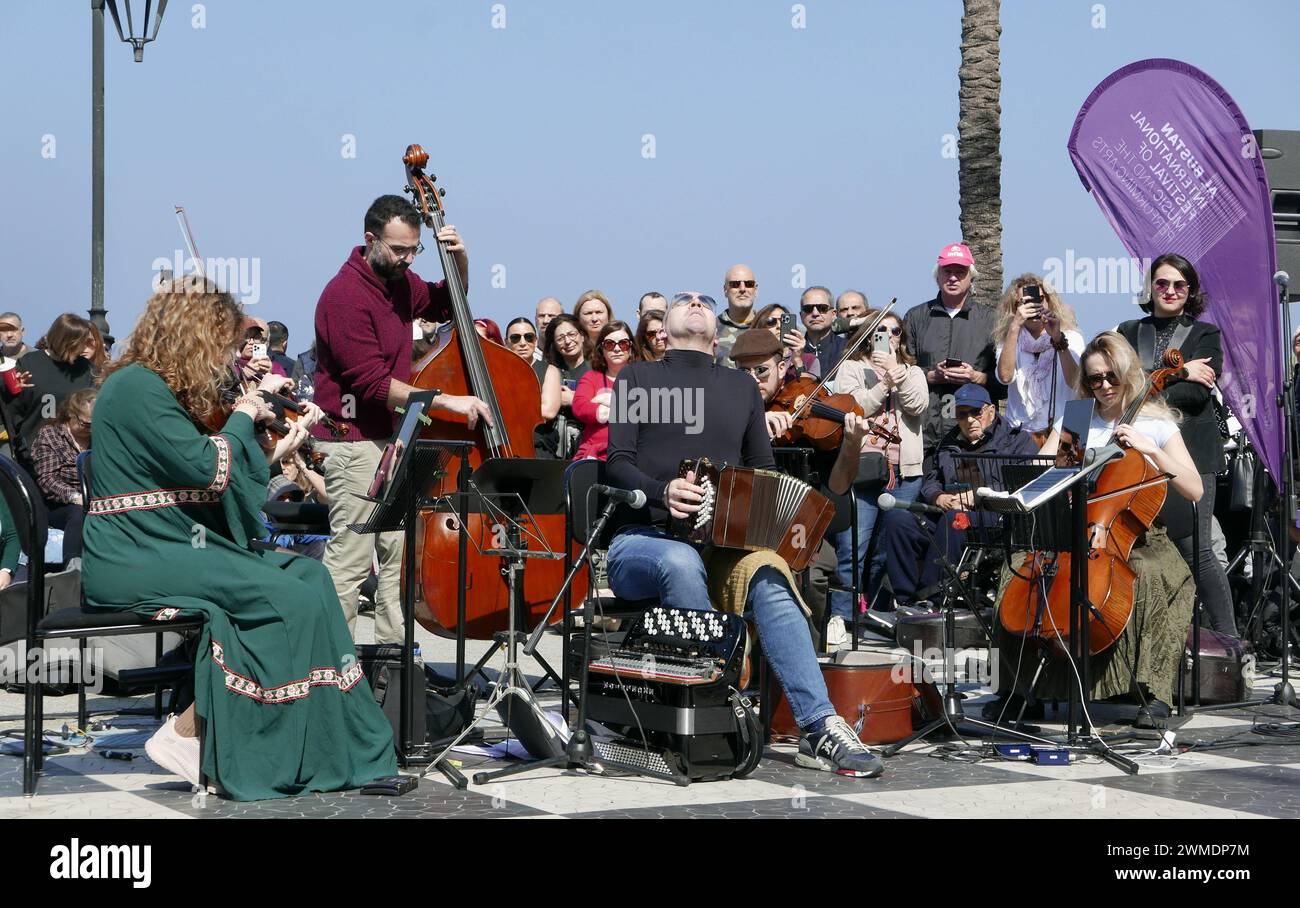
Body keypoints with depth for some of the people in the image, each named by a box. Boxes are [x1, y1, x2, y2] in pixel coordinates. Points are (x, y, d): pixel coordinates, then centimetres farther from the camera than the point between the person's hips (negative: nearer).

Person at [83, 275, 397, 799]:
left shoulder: (162, 389, 18)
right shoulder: (137, 387, -14)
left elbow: (206, 478, 16)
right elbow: (205, 467, -21)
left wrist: (270, 453, 8)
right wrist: (243, 416, -5)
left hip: (181, 544, 10)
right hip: (133, 561, -10)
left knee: (308, 575, -4)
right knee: (289, 598, -21)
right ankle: (188, 737, -12)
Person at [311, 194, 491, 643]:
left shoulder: (399, 281, 8)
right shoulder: (346, 295, -19)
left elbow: (447, 306, 27)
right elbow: (373, 383, -24)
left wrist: (459, 261, 6)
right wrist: (446, 400, -26)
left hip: (390, 436, 9)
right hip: (354, 441, -9)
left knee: (399, 549, 11)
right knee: (350, 558, -10)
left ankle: (393, 644, 19)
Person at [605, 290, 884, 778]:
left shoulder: (742, 387, 21)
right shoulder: (638, 378, 12)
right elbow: (618, 464, 0)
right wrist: (662, 492, -22)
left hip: (722, 541, 2)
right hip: (643, 540, -2)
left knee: (768, 576, -31)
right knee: (681, 562, -38)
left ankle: (819, 728, -39)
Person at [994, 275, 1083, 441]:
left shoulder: (1071, 337, 8)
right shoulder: (1009, 339, 11)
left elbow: (1074, 382, -8)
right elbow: (1005, 376, -10)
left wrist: (1058, 338, -18)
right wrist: (1015, 326, -13)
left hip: (1061, 432, -1)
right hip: (1020, 432, 1)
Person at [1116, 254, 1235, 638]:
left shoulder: (1205, 335, 6)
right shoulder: (1130, 332, 14)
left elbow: (1199, 393, -8)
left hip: (1189, 452, -3)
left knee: (1194, 549, -8)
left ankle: (1227, 639, -1)